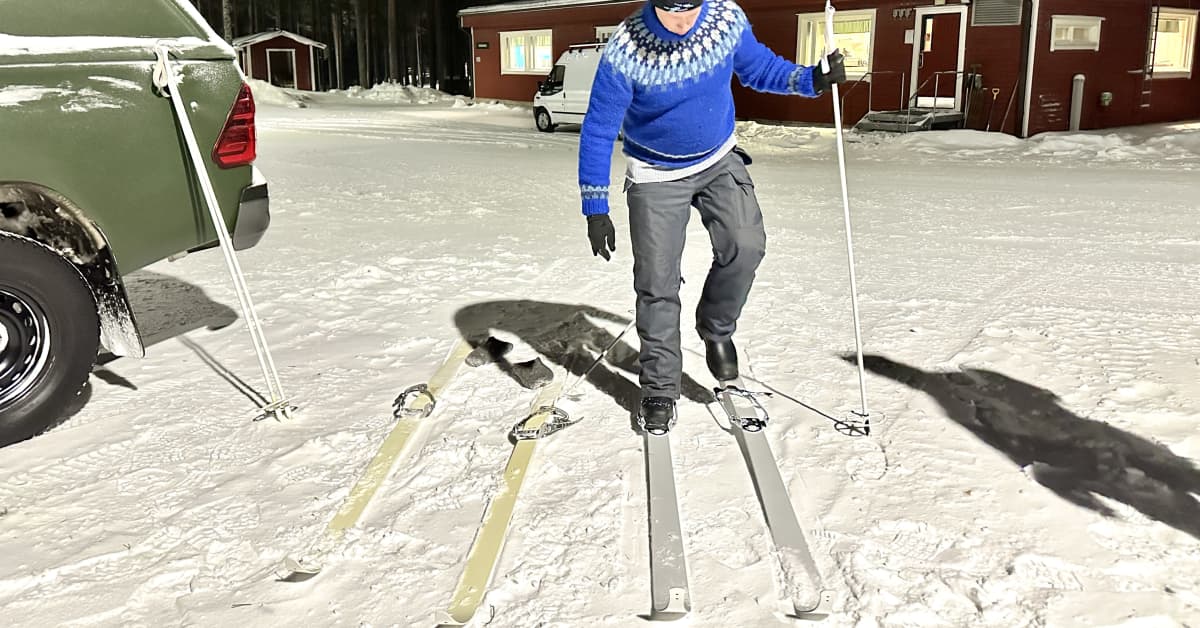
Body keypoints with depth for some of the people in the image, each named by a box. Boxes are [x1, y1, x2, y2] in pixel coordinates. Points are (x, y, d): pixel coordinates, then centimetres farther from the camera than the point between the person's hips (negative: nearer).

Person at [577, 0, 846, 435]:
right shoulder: (625, 50, -25)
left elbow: (757, 66, 4)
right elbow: (598, 129, -18)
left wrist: (810, 80, -14)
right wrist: (595, 209, -20)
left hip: (720, 160, 3)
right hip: (656, 175, -2)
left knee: (745, 246, -19)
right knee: (657, 283, -3)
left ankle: (715, 328, 11)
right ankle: (659, 389, 14)